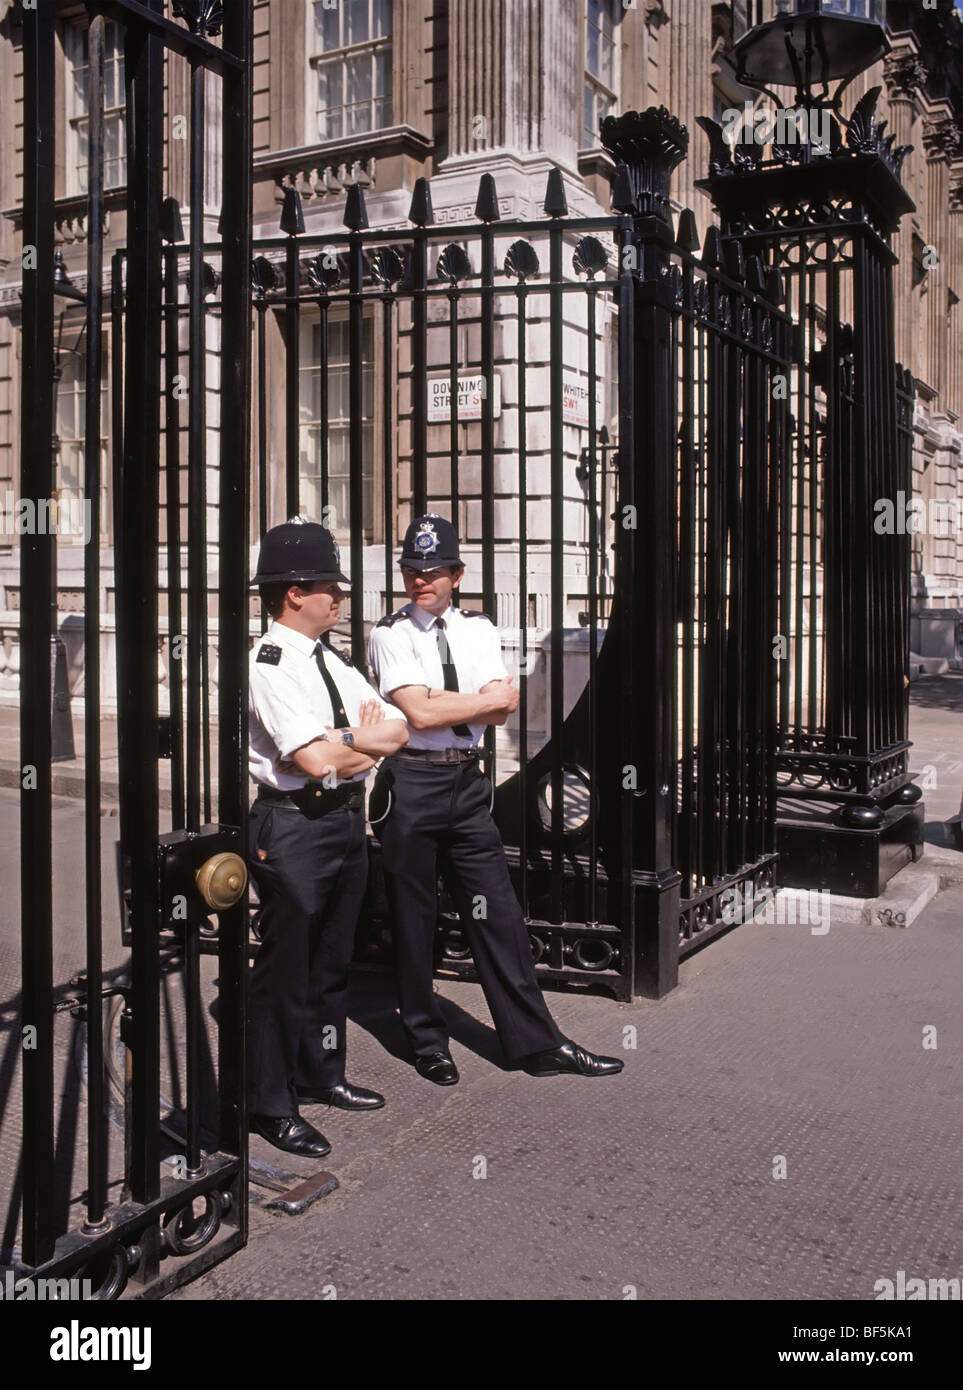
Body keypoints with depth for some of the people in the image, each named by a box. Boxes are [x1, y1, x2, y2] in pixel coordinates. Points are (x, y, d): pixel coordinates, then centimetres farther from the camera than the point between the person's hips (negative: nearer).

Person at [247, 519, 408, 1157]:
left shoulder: (332, 660, 14)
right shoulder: (270, 663, -14)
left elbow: (398, 730, 9)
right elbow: (316, 759, -23)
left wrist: (348, 738, -11)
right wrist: (368, 738, -5)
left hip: (347, 819, 9)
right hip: (294, 826, -9)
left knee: (332, 959, 20)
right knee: (284, 967, 1)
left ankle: (322, 1074, 37)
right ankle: (272, 1104, 15)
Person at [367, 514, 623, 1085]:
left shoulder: (478, 629, 9)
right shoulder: (391, 635, -4)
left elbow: (500, 713, -3)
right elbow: (419, 715, -16)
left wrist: (436, 701, -15)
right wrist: (491, 697, -7)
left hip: (467, 781, 4)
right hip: (410, 783, -3)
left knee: (498, 913, 4)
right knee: (414, 916, 8)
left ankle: (536, 1042, 11)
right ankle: (428, 1040, 24)